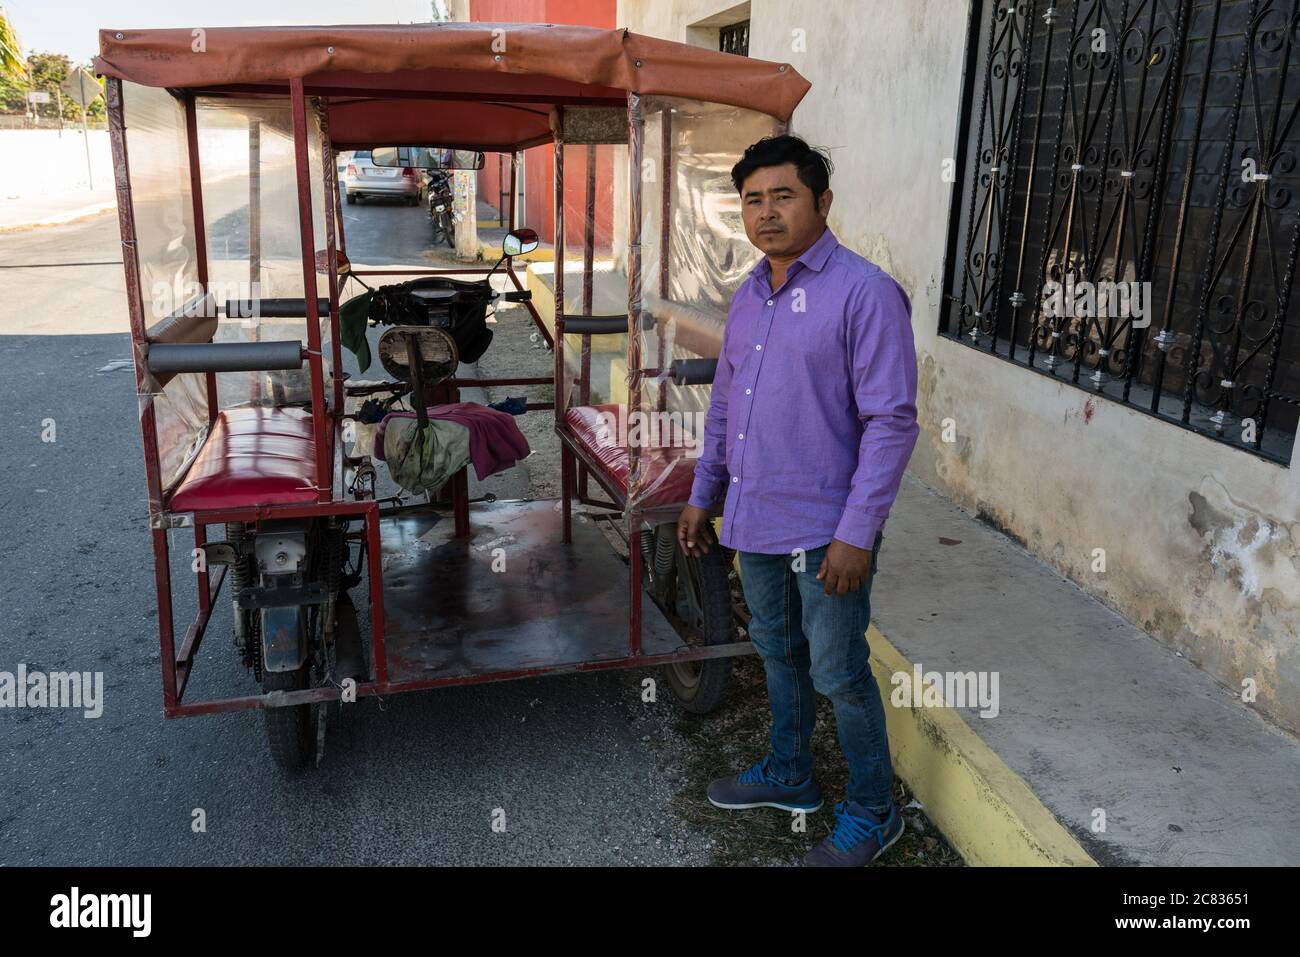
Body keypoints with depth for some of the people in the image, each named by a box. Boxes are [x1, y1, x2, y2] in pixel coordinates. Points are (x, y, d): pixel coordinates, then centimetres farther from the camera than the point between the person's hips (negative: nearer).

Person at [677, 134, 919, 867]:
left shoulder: (865, 293, -15)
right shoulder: (749, 296, 9)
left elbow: (892, 421, -19)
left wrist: (856, 533, -22)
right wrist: (704, 496, 16)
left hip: (825, 531, -7)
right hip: (755, 523, 7)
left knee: (839, 676, 5)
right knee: (779, 654, 21)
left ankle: (874, 814, 26)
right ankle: (790, 776, 42)